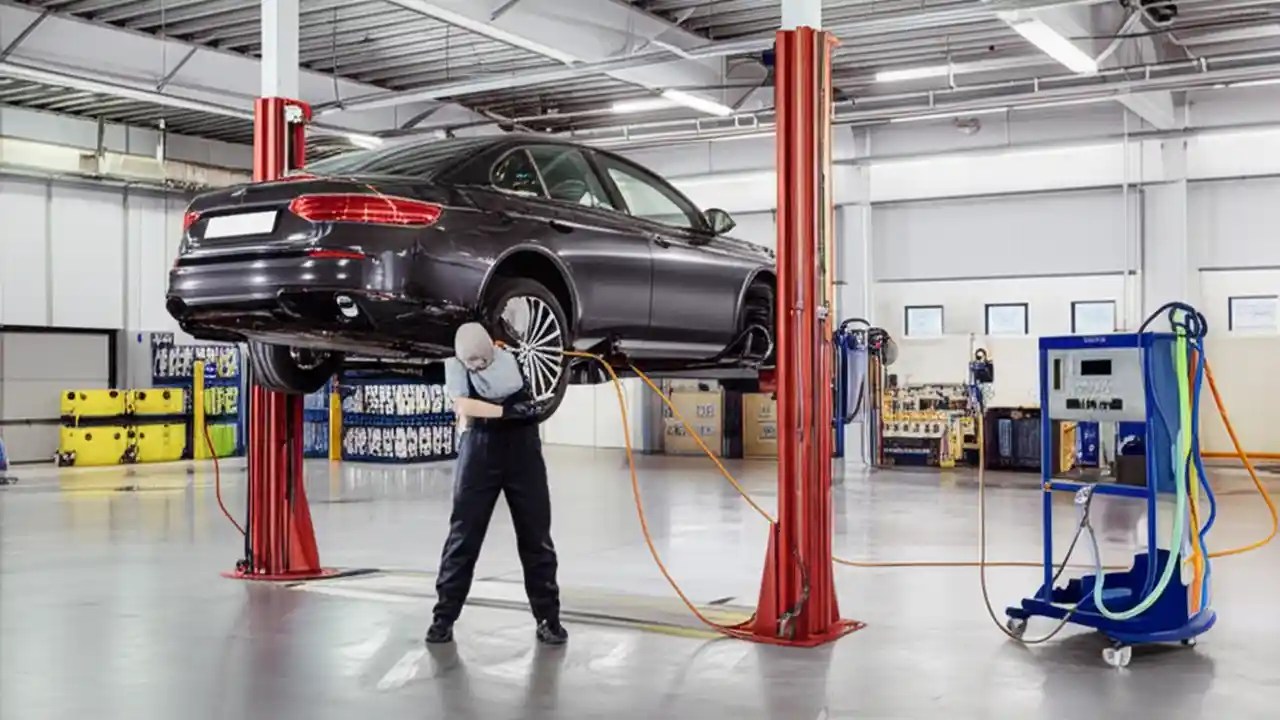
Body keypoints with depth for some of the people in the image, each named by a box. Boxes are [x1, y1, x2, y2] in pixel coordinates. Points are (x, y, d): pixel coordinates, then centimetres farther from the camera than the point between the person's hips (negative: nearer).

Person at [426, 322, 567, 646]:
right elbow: (463, 405, -19)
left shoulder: (513, 358, -3)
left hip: (522, 452, 1)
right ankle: (444, 616, 9)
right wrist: (505, 411, -22)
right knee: (463, 535, 0)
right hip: (479, 453, -1)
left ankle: (548, 617, 14)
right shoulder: (456, 367, -6)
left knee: (536, 536, 5)